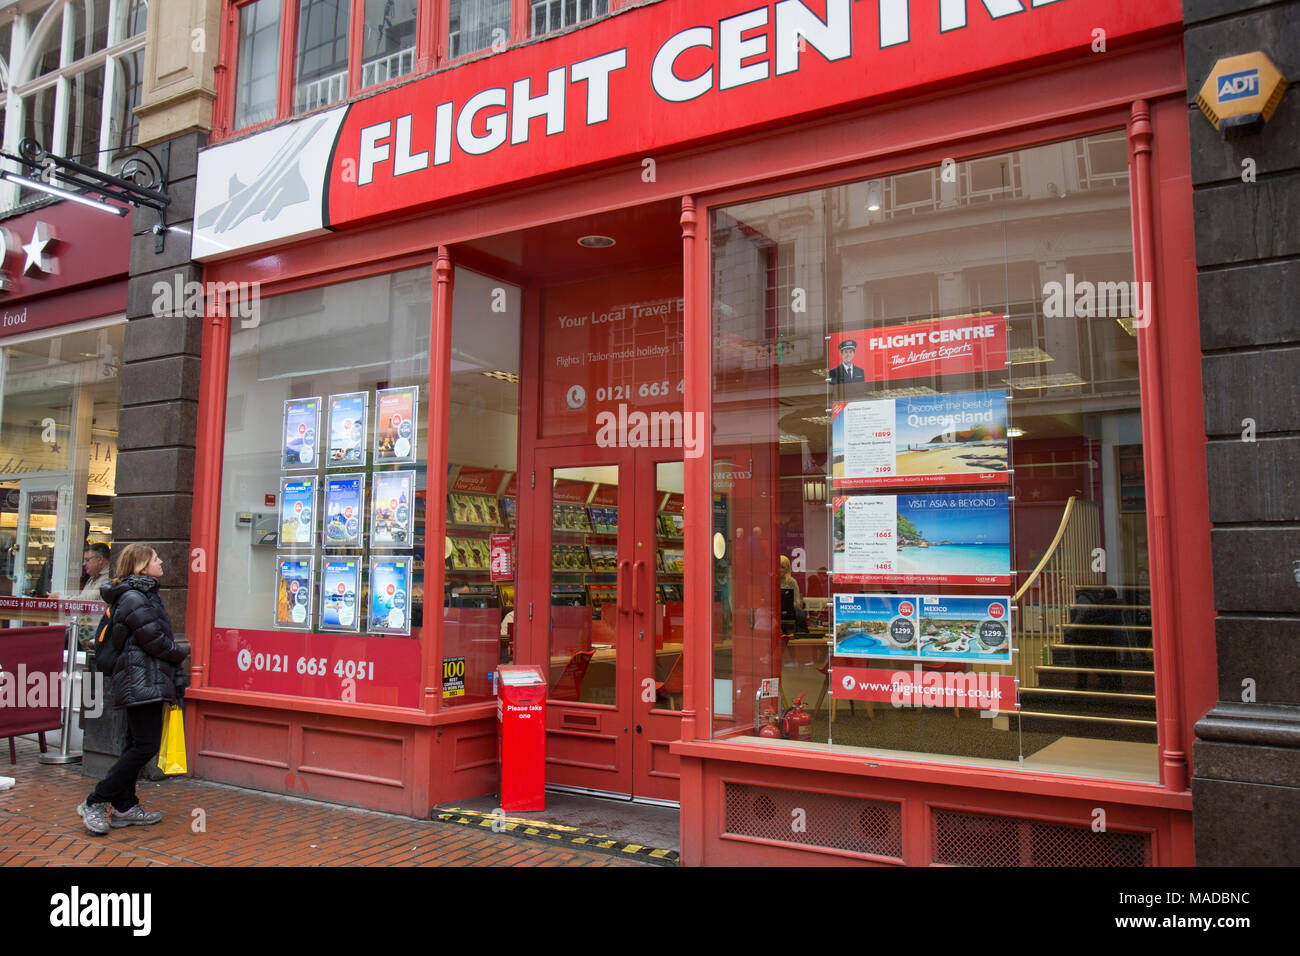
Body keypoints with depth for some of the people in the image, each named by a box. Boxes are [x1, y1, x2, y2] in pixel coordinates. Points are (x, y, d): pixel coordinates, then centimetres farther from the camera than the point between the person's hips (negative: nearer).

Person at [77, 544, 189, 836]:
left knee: (137, 745, 13)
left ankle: (125, 806, 19)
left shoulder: (145, 595, 18)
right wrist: (181, 653, 2)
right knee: (145, 746, -10)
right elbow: (155, 641, -16)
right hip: (143, 682, -11)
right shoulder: (133, 598, -14)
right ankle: (95, 803, -3)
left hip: (145, 683, 11)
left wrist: (176, 678, 15)